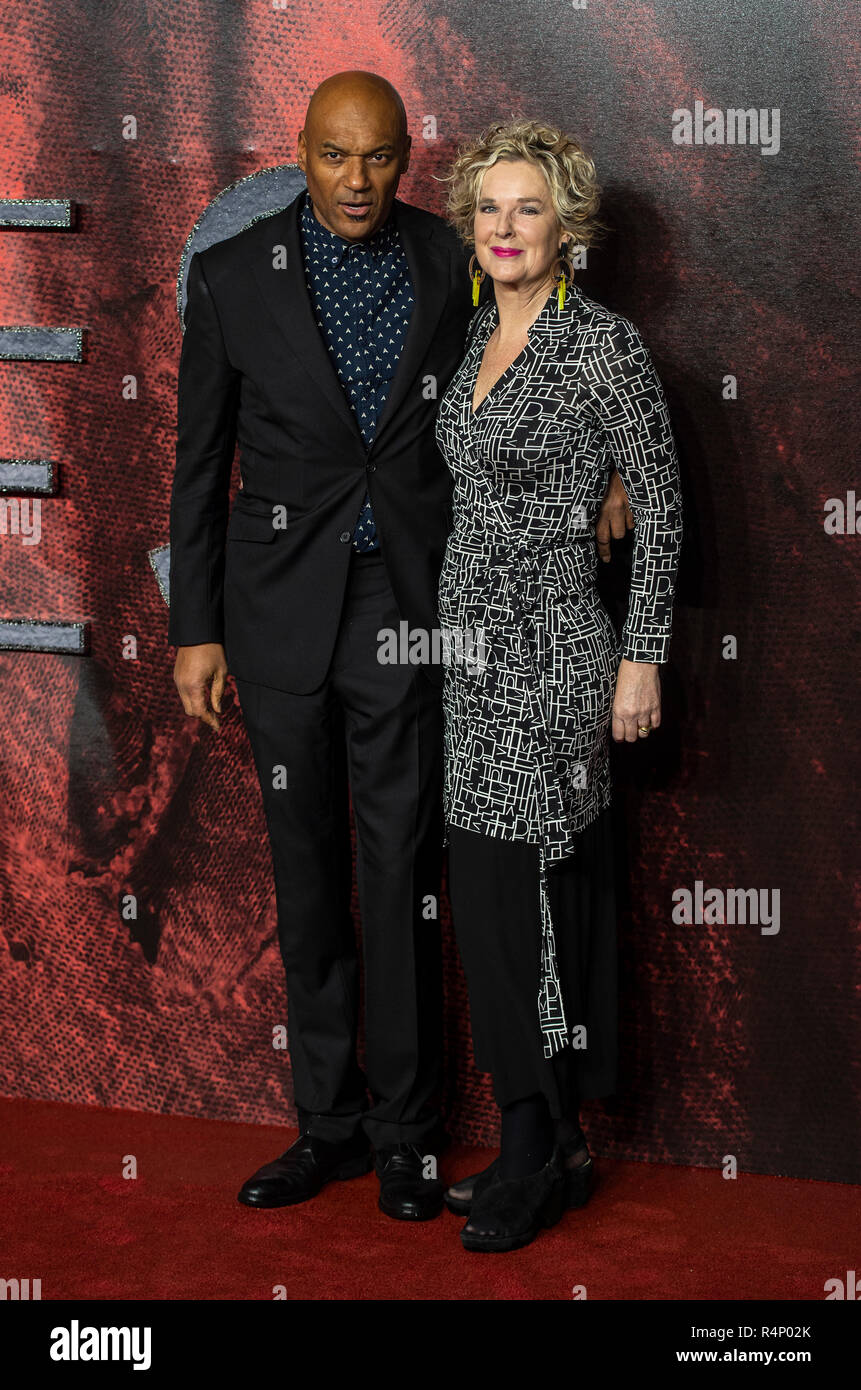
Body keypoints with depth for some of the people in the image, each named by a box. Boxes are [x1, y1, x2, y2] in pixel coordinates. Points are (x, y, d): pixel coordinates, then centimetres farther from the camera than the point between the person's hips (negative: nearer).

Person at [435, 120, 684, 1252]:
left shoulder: (603, 344, -10)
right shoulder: (478, 336, 12)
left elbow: (660, 511, -9)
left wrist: (642, 660, -12)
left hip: (548, 647, -7)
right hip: (474, 640, 8)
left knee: (513, 893, -6)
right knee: (508, 895, 10)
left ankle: (542, 1150, 8)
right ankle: (550, 1145, 20)